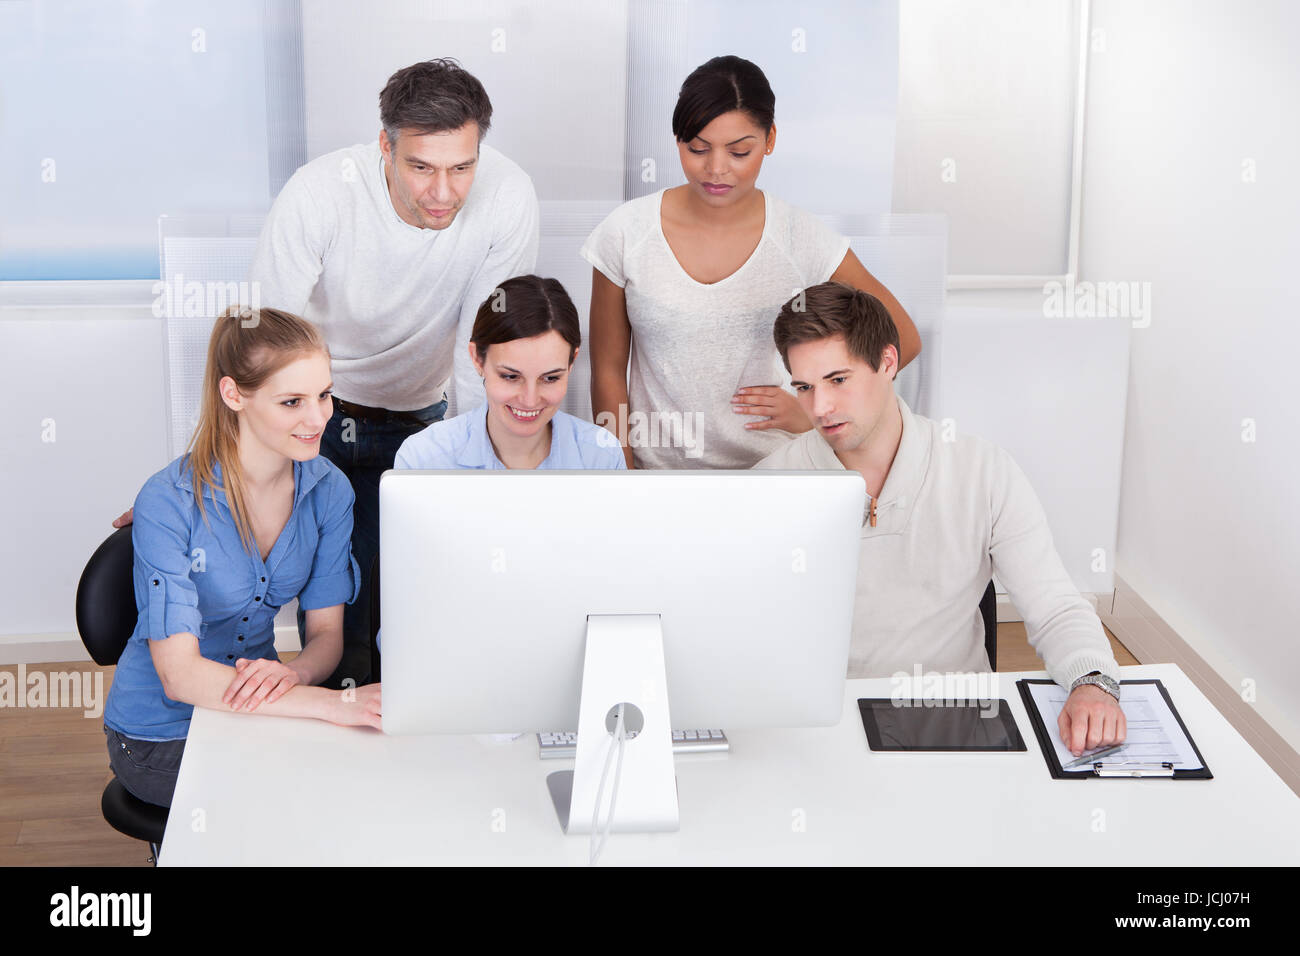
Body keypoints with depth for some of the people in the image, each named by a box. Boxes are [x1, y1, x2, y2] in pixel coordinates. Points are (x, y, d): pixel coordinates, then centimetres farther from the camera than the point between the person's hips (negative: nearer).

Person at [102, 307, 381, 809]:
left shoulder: (329, 489, -5)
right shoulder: (169, 503, -22)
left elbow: (327, 629, -3)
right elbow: (179, 674, -27)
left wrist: (294, 672, -28)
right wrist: (331, 703, -38)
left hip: (258, 710, 5)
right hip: (163, 736, -5)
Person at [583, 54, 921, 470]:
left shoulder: (801, 237, -4)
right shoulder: (626, 233, -4)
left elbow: (902, 338, 5)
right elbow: (608, 373, 3)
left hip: (768, 465, 0)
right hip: (656, 464, 1)